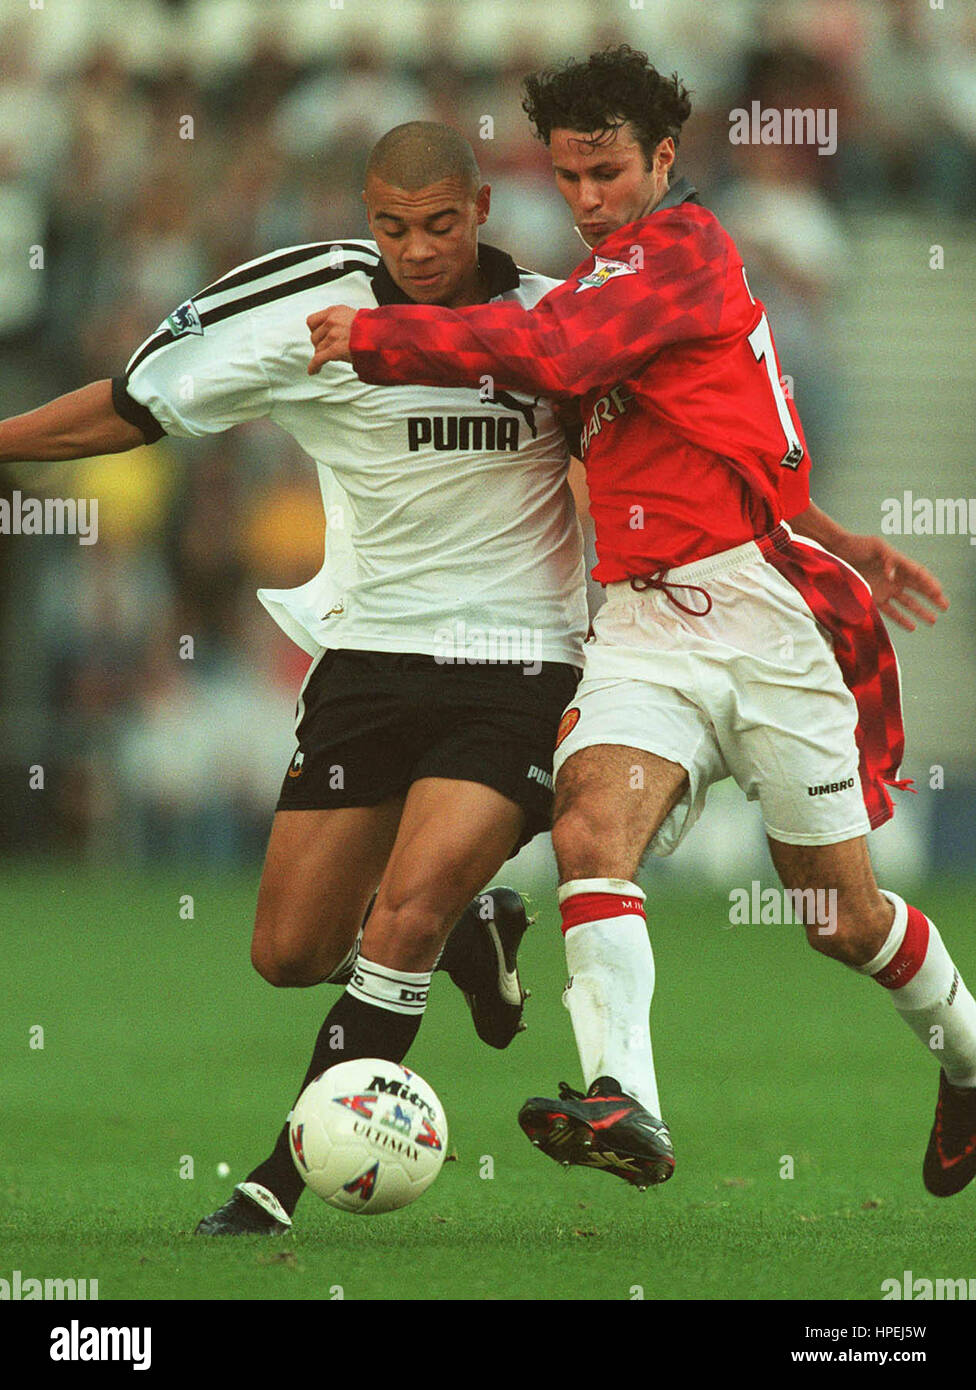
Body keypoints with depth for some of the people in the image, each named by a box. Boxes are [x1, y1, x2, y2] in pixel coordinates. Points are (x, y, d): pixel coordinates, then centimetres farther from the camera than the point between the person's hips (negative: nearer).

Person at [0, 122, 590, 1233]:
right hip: (369, 658, 2)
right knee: (289, 952, 3)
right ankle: (472, 931, 34)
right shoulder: (312, 311, -6)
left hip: (515, 671, -2)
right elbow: (135, 408, 2)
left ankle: (288, 1175, -8)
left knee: (405, 913, -20)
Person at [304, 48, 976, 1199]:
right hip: (642, 625, 6)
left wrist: (376, 338, -23)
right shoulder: (603, 278, 20)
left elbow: (558, 350, -21)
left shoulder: (686, 242, -6)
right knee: (589, 824, -25)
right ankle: (623, 1105, -41)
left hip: (755, 605, -6)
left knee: (844, 917, 3)